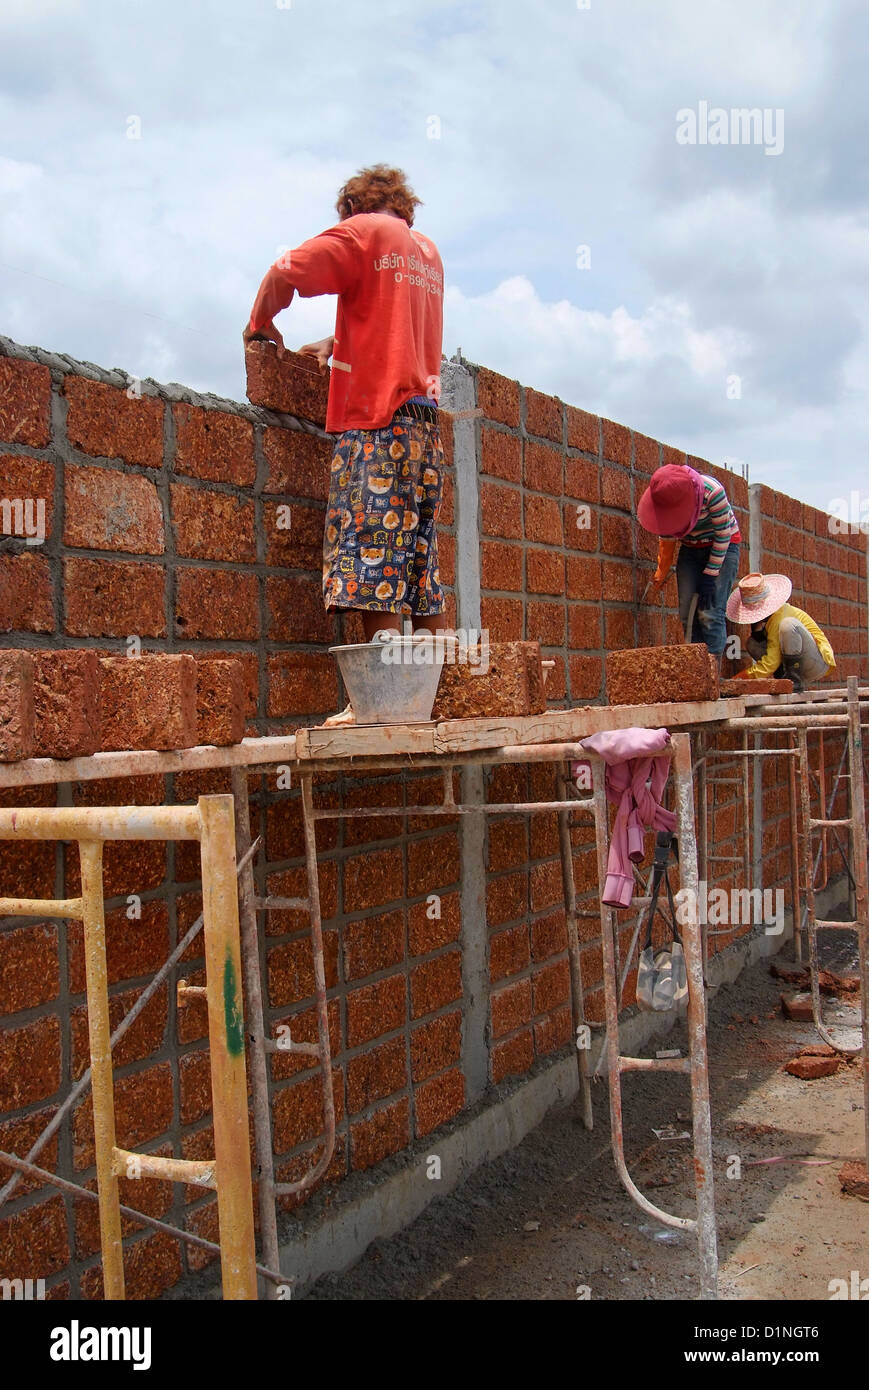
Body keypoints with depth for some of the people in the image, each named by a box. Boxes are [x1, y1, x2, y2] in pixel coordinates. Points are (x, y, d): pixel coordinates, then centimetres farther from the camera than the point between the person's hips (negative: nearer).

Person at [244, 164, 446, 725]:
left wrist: (262, 323, 11)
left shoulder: (363, 231, 4)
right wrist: (336, 343, 29)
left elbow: (285, 272, -5)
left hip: (378, 417, -7)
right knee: (423, 570, 6)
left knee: (374, 564, -12)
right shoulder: (428, 250, 25)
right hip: (427, 423, 7)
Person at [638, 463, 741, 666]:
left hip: (723, 547, -5)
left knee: (710, 612, -16)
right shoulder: (666, 500, -15)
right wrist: (660, 576, 5)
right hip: (691, 549, 5)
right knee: (687, 612, -5)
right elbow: (667, 538, 1)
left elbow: (723, 535, -20)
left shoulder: (712, 492, -31)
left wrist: (710, 574, -19)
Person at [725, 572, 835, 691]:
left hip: (820, 662, -8)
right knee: (752, 644, -3)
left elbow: (769, 665, -24)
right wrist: (757, 629, -16)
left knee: (788, 624, -31)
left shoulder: (779, 618, -23)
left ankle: (795, 680, -23)